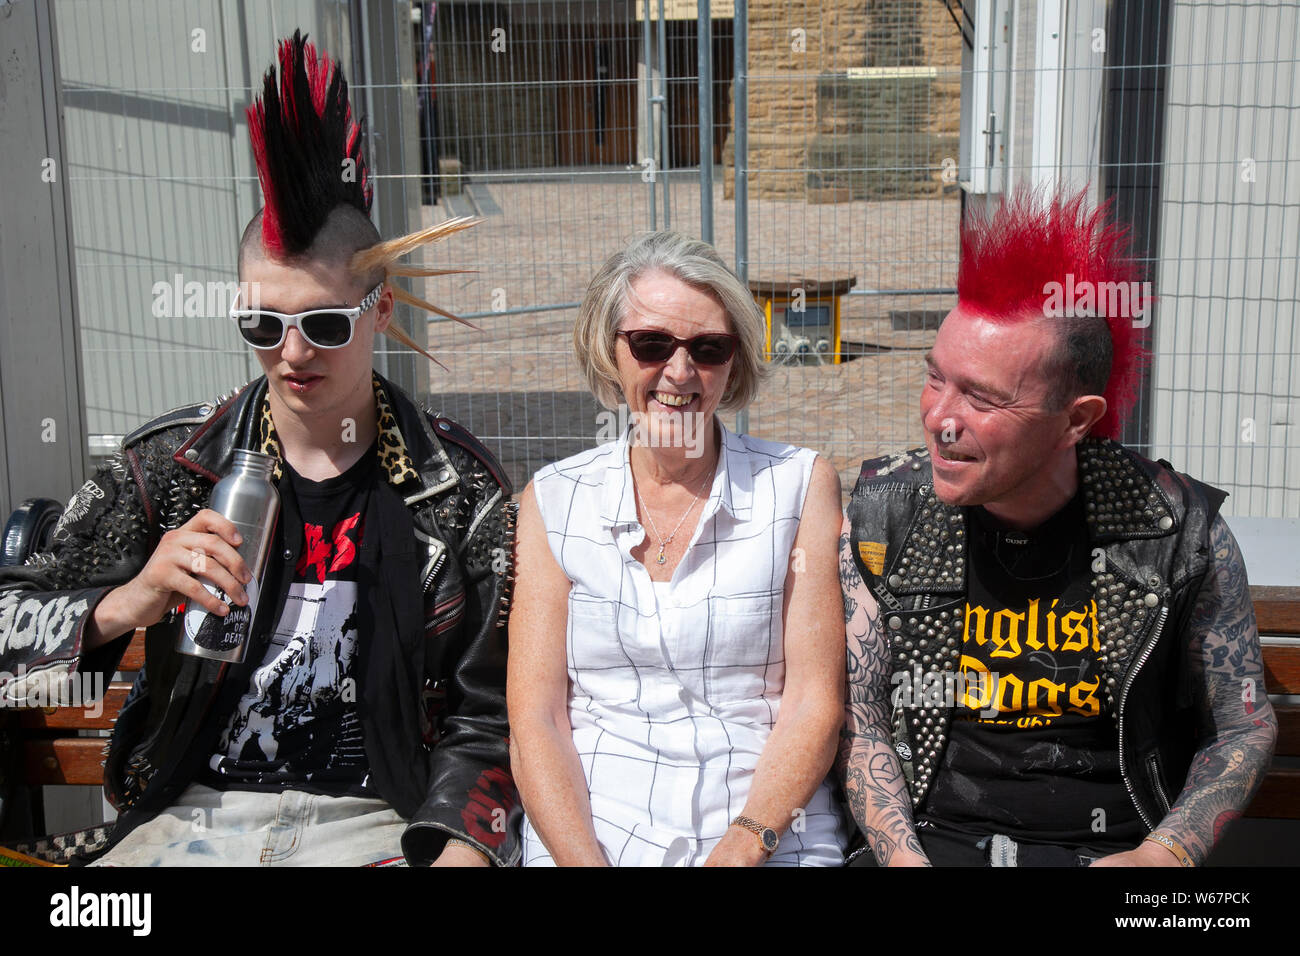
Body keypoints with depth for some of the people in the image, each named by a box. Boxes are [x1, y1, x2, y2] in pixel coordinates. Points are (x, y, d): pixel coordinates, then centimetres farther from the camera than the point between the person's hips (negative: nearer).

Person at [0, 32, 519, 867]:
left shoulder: (459, 487, -3)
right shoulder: (169, 463, 0)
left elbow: (485, 718, 0)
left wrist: (458, 850, -17)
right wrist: (126, 605, -22)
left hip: (378, 820, 0)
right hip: (192, 815, 1)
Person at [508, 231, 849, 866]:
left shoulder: (801, 486, 4)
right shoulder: (553, 501, 6)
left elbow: (817, 702, 0)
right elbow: (534, 720, 1)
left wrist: (738, 852, -12)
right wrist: (584, 861, -12)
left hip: (766, 844, 0)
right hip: (584, 843, 1)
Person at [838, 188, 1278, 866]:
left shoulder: (1181, 531, -9)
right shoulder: (879, 518, -7)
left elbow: (1243, 726, 2)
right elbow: (861, 725, 0)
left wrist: (1163, 855, -12)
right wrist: (903, 856, -14)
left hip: (1115, 848, 0)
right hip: (934, 840, 0)